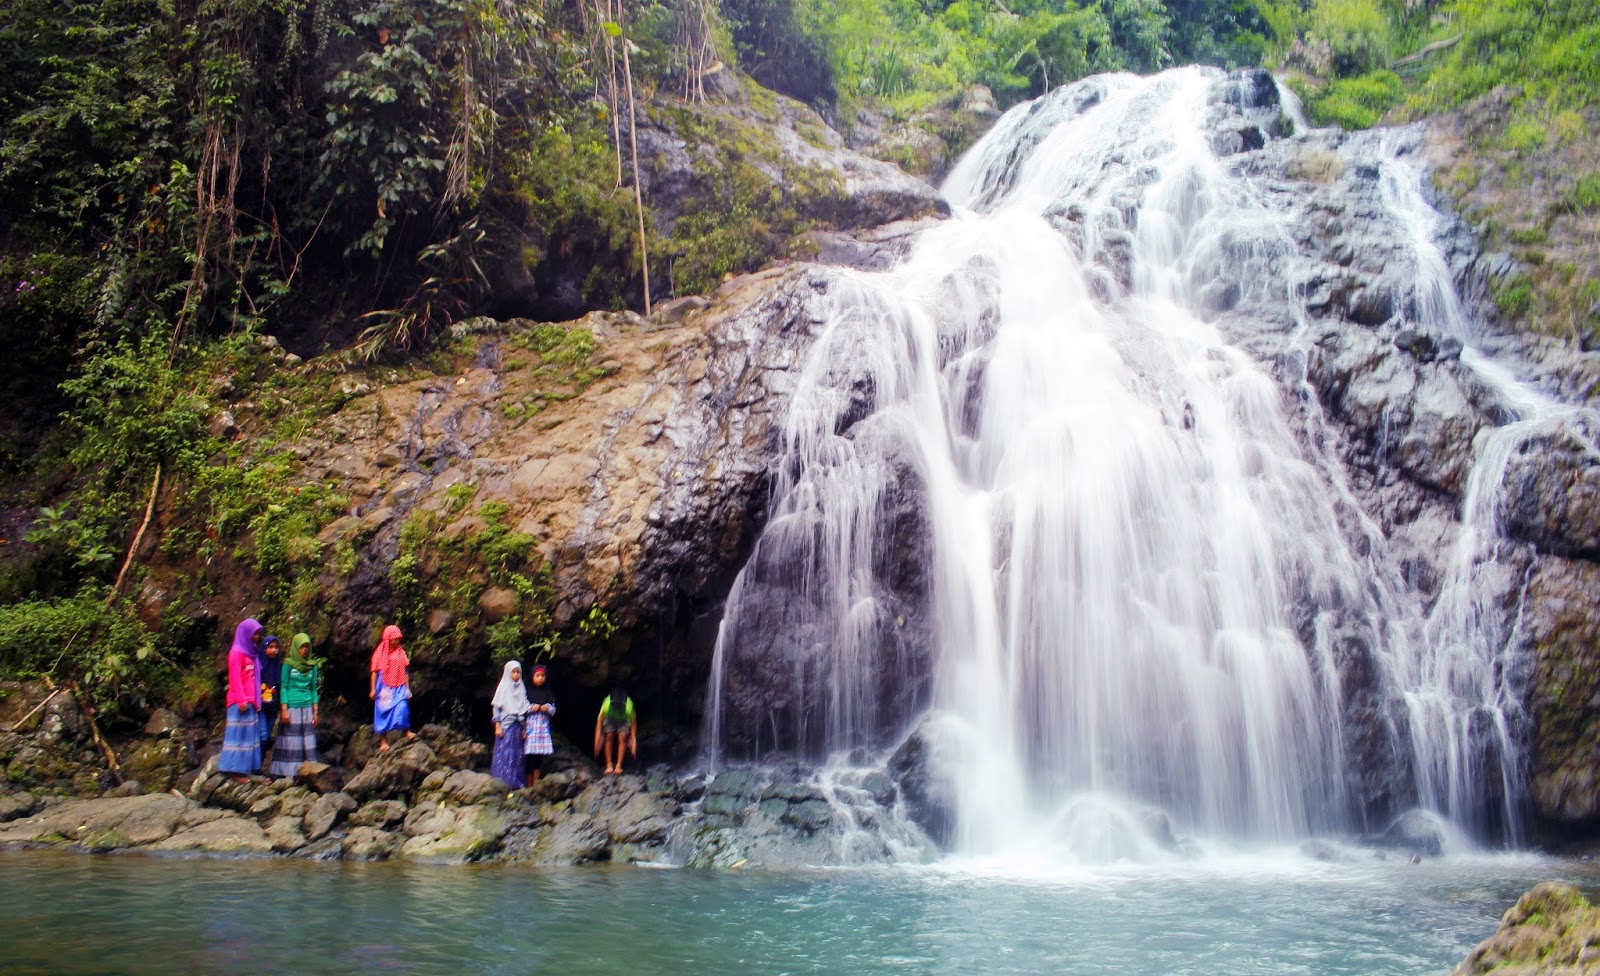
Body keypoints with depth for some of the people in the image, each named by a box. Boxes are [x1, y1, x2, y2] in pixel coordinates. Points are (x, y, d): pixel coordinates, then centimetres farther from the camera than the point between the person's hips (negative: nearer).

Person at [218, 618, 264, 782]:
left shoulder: (250, 652, 16)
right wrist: (241, 700, -19)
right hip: (240, 701, -9)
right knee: (239, 733, -6)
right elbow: (235, 678, -14)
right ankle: (236, 769, -3)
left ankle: (245, 768, 12)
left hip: (250, 700, 9)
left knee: (249, 734, 8)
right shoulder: (237, 653, -9)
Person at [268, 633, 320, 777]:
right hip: (292, 707, -4)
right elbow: (283, 687, -4)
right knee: (291, 742, -4)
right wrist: (284, 710, -11)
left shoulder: (312, 666, 11)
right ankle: (288, 771, -2)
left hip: (307, 708, 4)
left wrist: (315, 711, 9)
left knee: (307, 742, 1)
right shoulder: (288, 664, -1)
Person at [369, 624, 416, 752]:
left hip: (399, 688, 2)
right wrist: (373, 689, -6)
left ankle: (406, 731, -7)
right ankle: (383, 741, 5)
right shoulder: (380, 653, -2)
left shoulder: (401, 652, 7)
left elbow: (405, 672, 9)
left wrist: (407, 688, 6)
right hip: (384, 688, -2)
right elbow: (375, 672, -1)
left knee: (402, 708, -16)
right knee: (384, 713, 0)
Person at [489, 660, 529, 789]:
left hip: (518, 726, 4)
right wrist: (497, 726, -10)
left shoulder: (521, 689, 12)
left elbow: (524, 710, 13)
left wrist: (524, 728, 10)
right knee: (504, 753, -7)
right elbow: (496, 707, -3)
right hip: (506, 725, -4)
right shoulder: (503, 688, 0)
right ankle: (502, 782, -5)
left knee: (517, 754, 3)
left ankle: (516, 783, 6)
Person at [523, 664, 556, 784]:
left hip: (543, 725, 4)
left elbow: (553, 709, 13)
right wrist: (531, 708, -15)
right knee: (529, 754, -7)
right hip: (529, 724, -4)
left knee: (539, 755, 4)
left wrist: (547, 708, -7)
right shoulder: (527, 691, 1)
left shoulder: (547, 692, 13)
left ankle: (536, 782, 14)